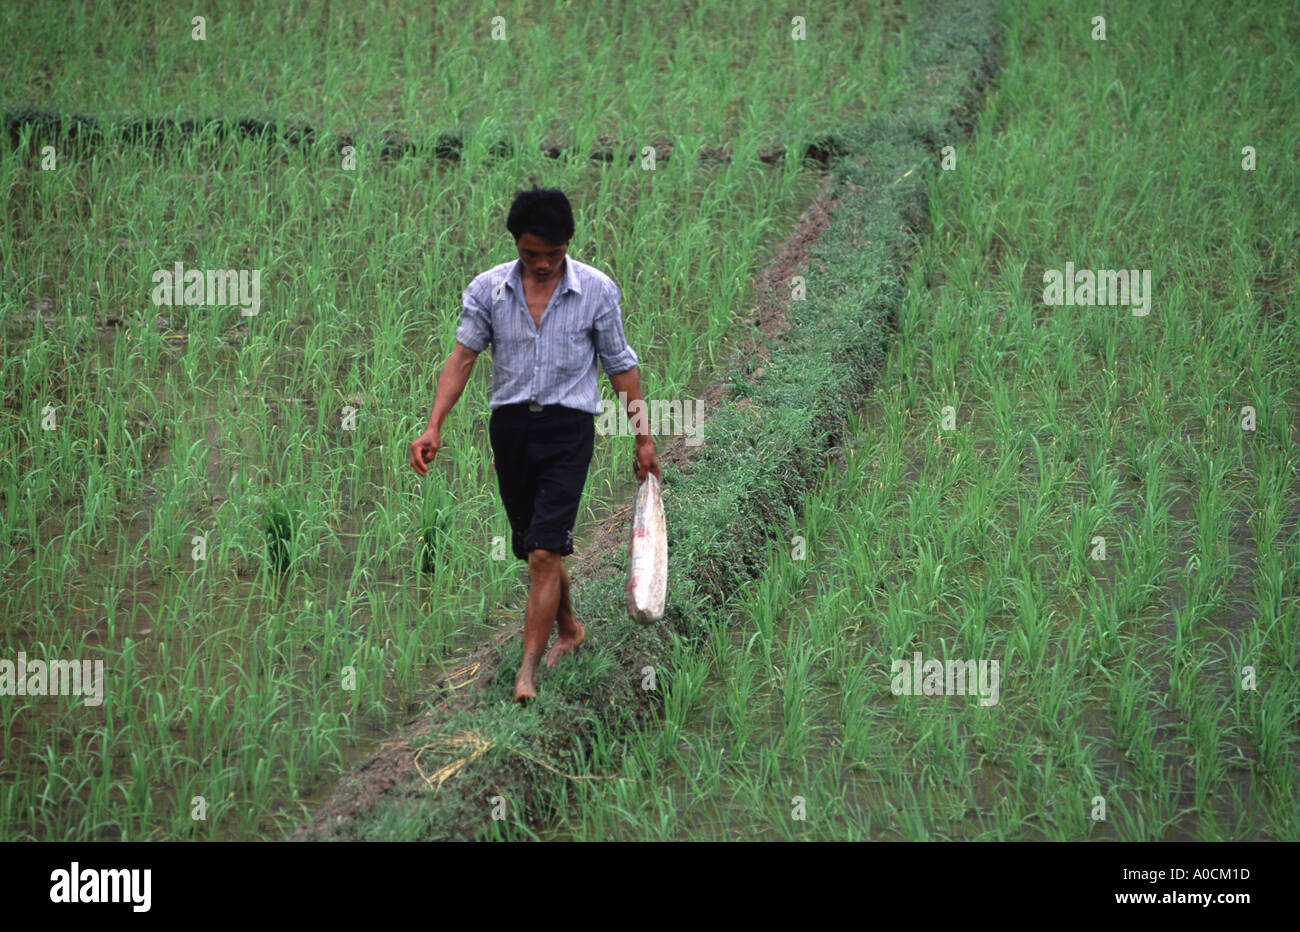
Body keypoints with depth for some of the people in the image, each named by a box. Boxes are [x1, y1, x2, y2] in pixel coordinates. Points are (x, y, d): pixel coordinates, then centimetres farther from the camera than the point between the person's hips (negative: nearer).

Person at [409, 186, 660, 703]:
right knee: (531, 547, 14)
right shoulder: (487, 288, 0)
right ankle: (568, 628, 40)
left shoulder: (597, 289, -4)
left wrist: (643, 437, 7)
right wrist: (434, 427, -10)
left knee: (544, 552, -13)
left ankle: (527, 670, -12)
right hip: (510, 423, 3)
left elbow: (620, 365, 5)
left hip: (568, 426, -3)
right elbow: (462, 356, 0)